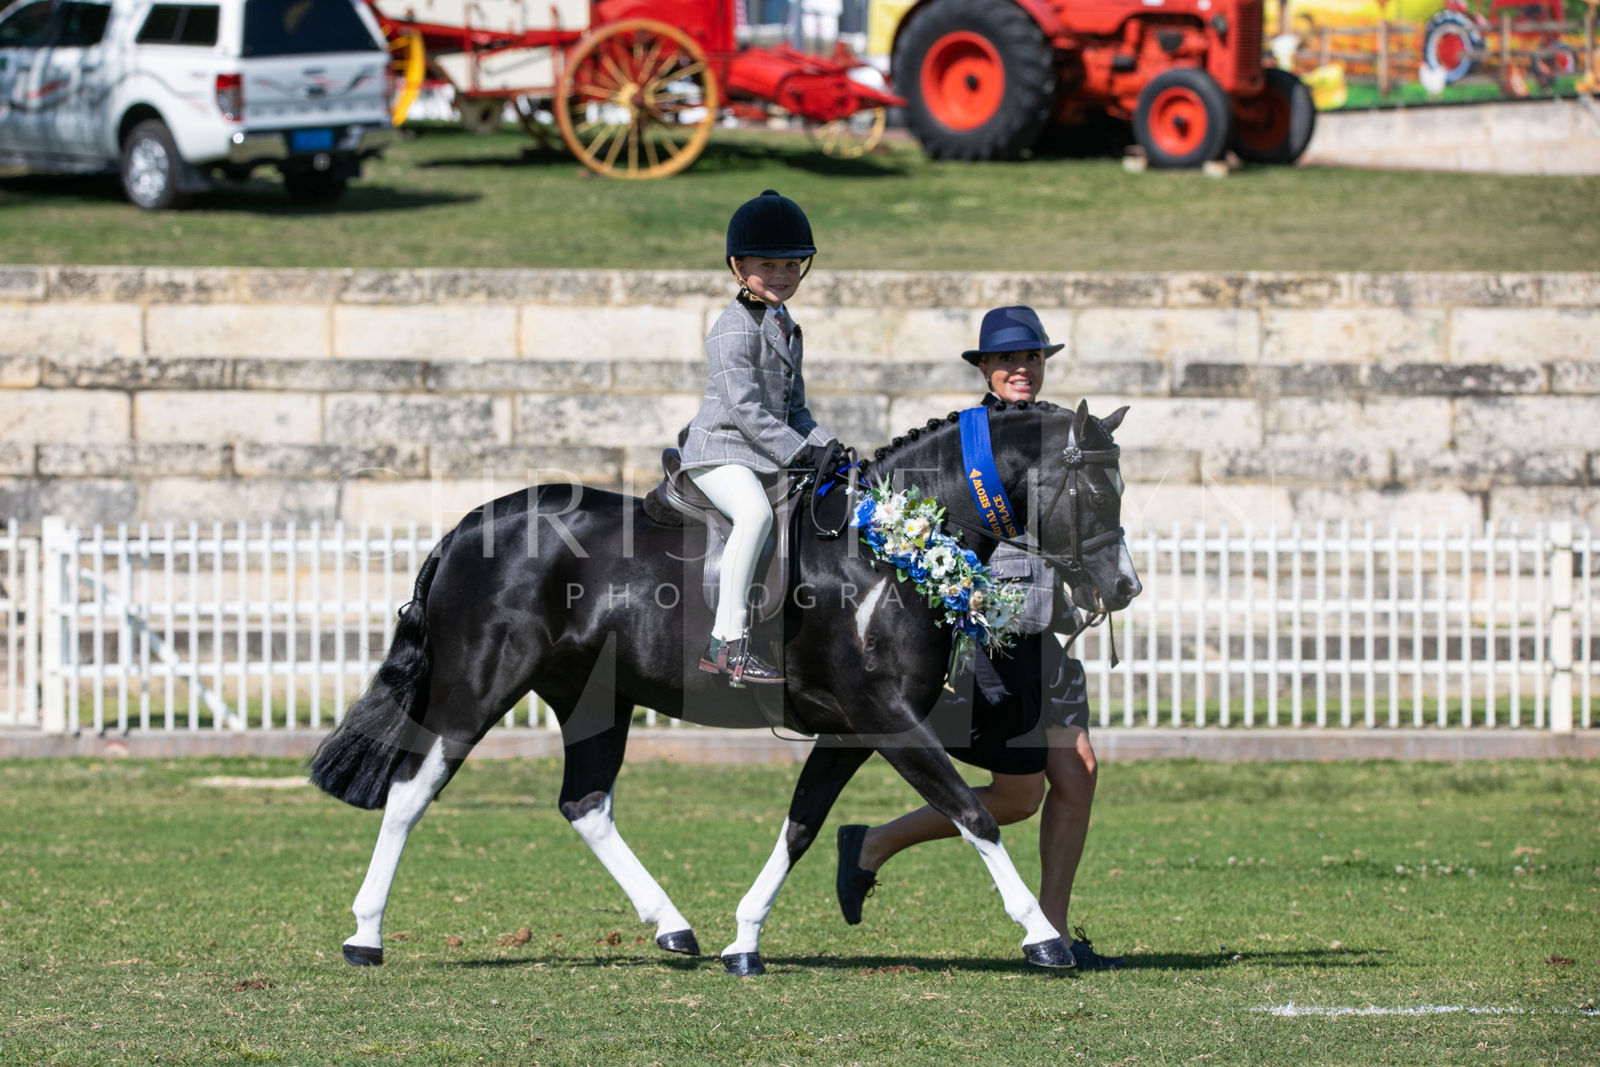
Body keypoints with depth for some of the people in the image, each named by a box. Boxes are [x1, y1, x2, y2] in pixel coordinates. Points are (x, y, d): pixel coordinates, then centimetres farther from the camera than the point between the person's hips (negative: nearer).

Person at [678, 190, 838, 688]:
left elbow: (792, 404, 20)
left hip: (766, 457, 10)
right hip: (719, 451, -10)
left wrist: (826, 447, 5)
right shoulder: (735, 328, -14)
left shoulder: (784, 327, 15)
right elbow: (743, 408, -22)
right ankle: (729, 642, -38)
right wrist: (798, 452, -21)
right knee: (755, 513, -37)